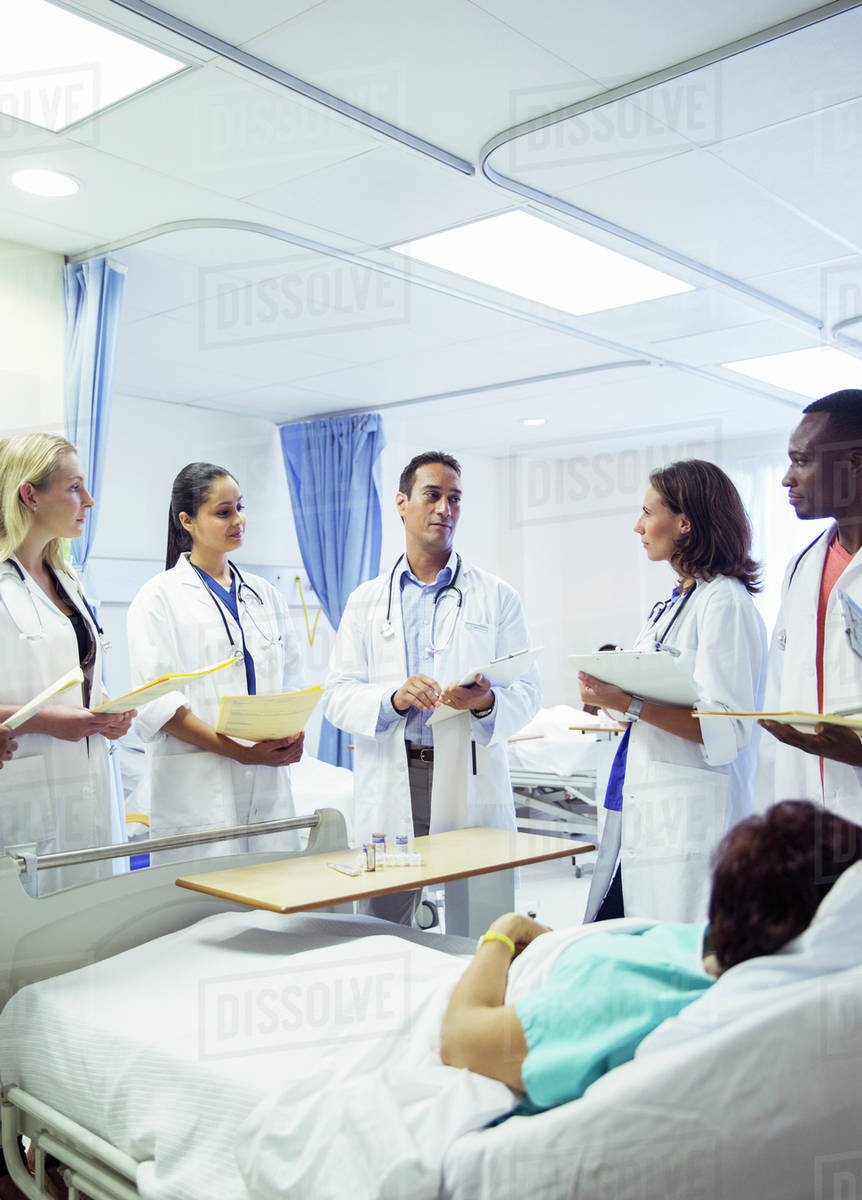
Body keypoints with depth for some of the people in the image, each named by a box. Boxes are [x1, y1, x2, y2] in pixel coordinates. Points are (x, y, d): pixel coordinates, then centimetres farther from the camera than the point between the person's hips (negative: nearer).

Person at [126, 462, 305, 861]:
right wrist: (240, 751, -17)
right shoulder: (158, 598, -2)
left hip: (269, 782, 5)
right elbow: (156, 701, -10)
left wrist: (293, 736, -5)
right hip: (196, 787, -5)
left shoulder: (265, 594, 15)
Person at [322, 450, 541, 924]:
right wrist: (394, 698, -16)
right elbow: (336, 696, 4)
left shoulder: (497, 596, 9)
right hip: (389, 792, 1)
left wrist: (487, 703, -18)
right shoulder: (366, 600, 11)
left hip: (471, 785, 0)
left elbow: (527, 691, 4)